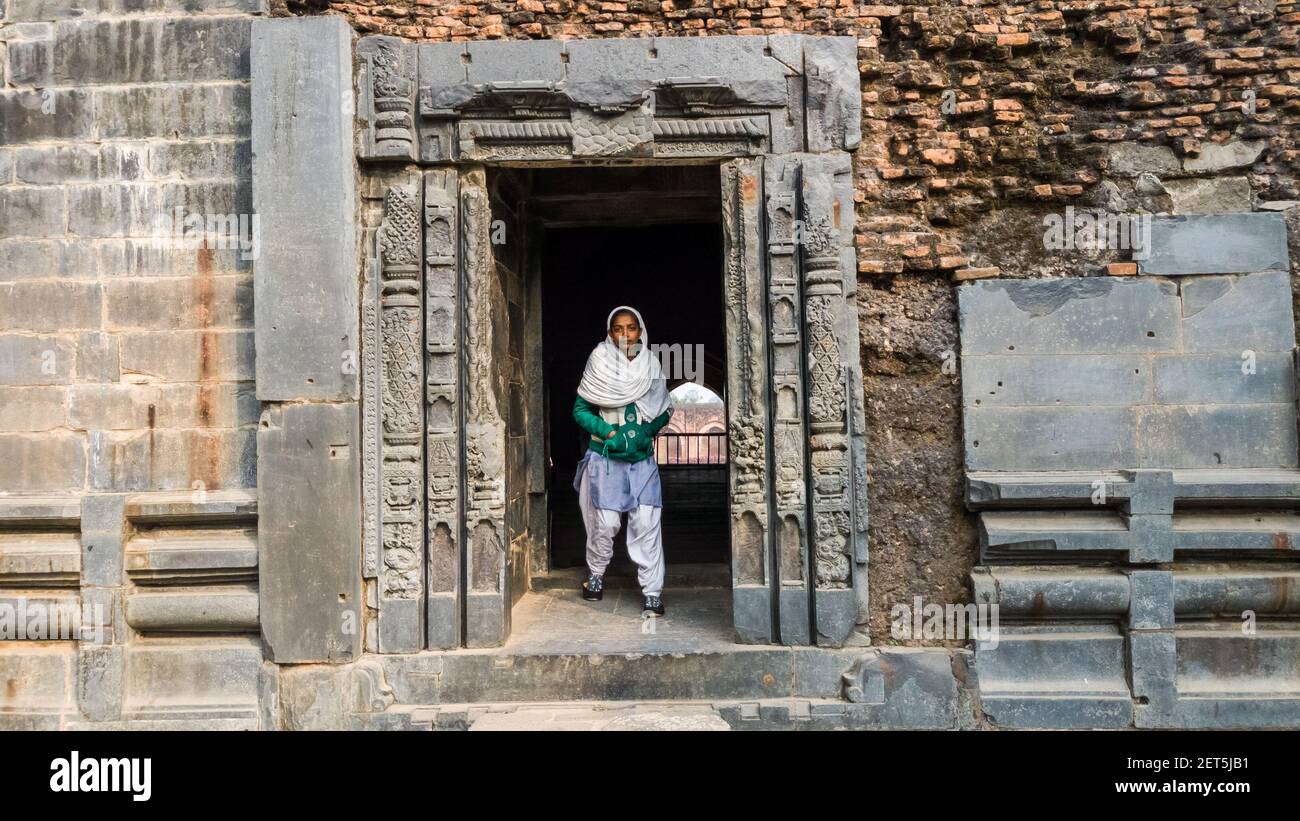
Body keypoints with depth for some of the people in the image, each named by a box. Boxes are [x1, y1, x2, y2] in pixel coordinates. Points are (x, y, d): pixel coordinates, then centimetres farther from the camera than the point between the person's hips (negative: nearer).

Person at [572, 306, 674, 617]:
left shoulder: (651, 364, 4)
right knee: (606, 521, 1)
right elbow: (580, 409, 1)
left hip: (642, 457, 2)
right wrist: (610, 433, -12)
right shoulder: (599, 363, -2)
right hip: (605, 456, -1)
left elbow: (665, 410, 10)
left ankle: (652, 592, 2)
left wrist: (645, 432, -9)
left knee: (646, 522, -5)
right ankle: (596, 572, 29)